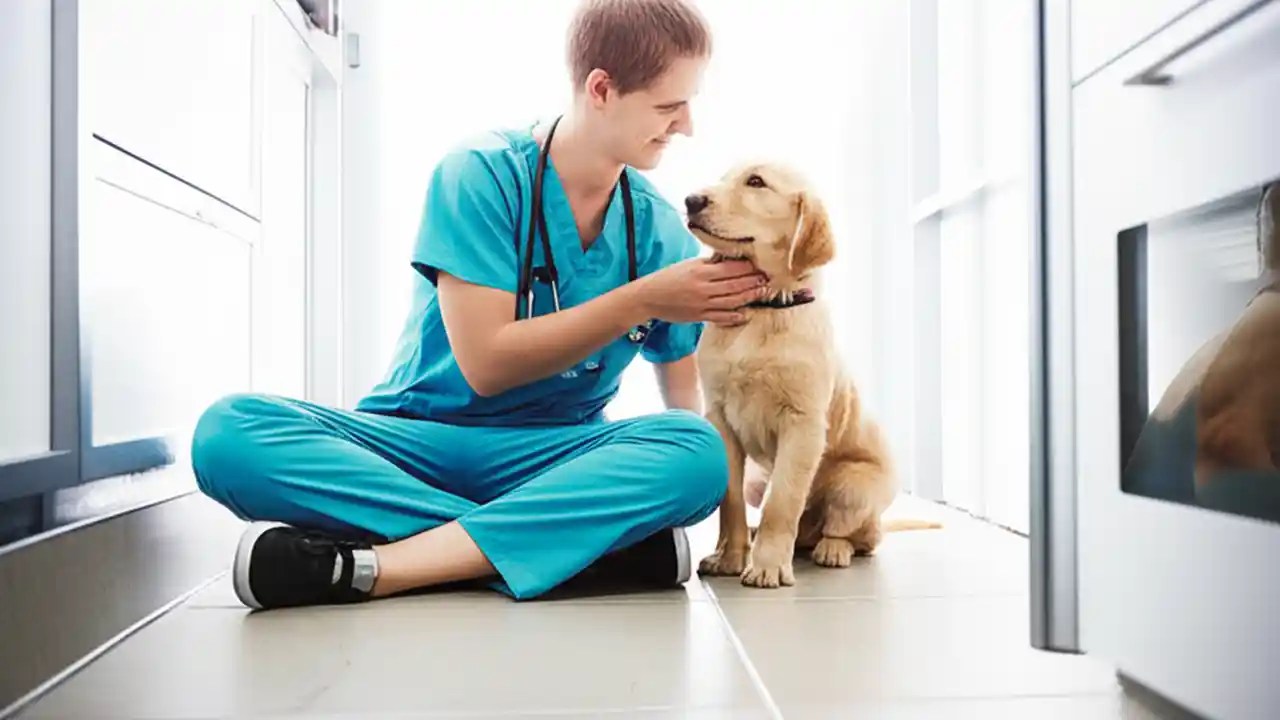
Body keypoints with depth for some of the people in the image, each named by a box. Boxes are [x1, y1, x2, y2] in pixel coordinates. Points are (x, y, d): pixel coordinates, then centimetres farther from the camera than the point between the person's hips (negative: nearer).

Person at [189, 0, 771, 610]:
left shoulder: (662, 231, 1)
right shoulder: (480, 175, -10)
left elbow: (686, 402, 8)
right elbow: (486, 363, -15)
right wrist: (644, 300, -17)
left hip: (554, 457, 2)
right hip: (417, 440, -1)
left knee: (698, 451, -30)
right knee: (229, 432, -29)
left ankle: (363, 567, -31)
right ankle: (597, 542, -34)